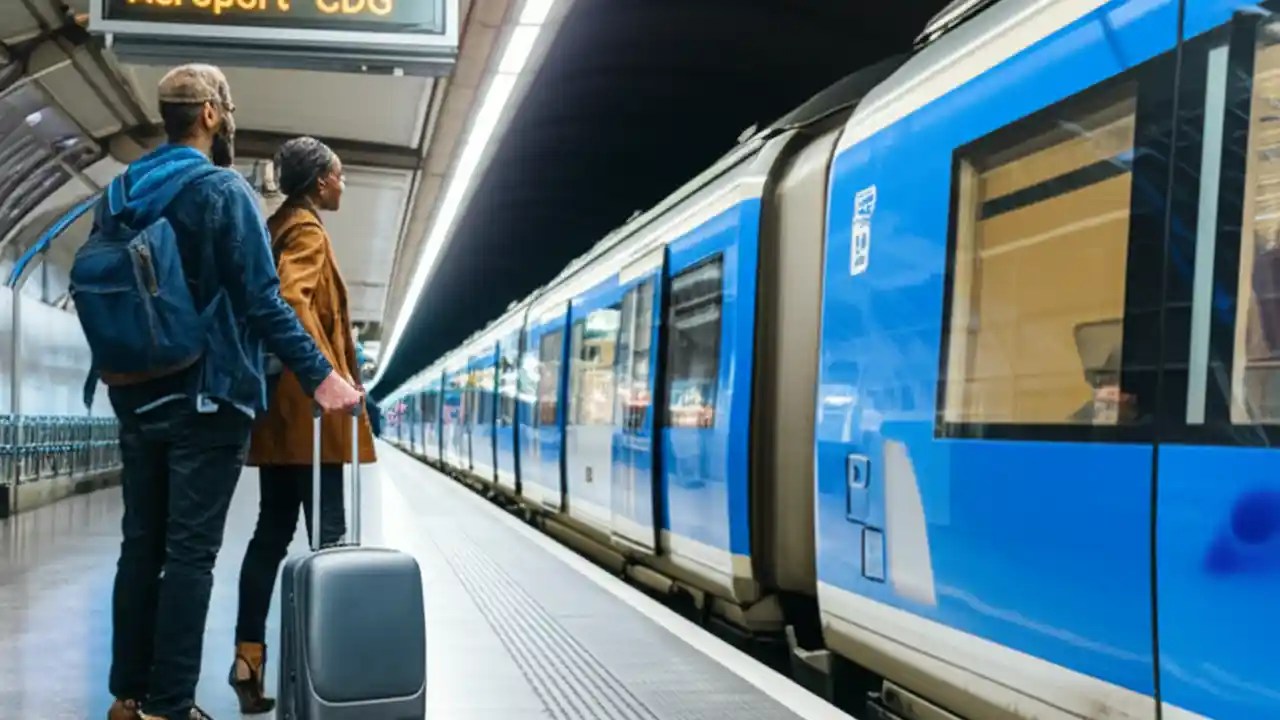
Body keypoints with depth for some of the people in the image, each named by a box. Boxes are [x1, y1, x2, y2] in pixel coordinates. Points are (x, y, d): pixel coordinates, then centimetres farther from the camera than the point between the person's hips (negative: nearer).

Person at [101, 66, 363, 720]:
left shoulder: (116, 194, 11)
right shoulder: (223, 190, -11)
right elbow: (261, 299, -18)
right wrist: (319, 376, -18)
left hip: (136, 396, 7)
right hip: (205, 396, -7)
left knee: (141, 545, 12)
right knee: (190, 552, -4)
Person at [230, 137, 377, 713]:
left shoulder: (276, 227, 20)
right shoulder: (307, 230, -8)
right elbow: (293, 299, -25)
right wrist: (330, 375, -25)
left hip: (279, 401, 9)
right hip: (307, 403, -9)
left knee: (273, 530, 7)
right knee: (327, 534, -6)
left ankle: (248, 659, 5)